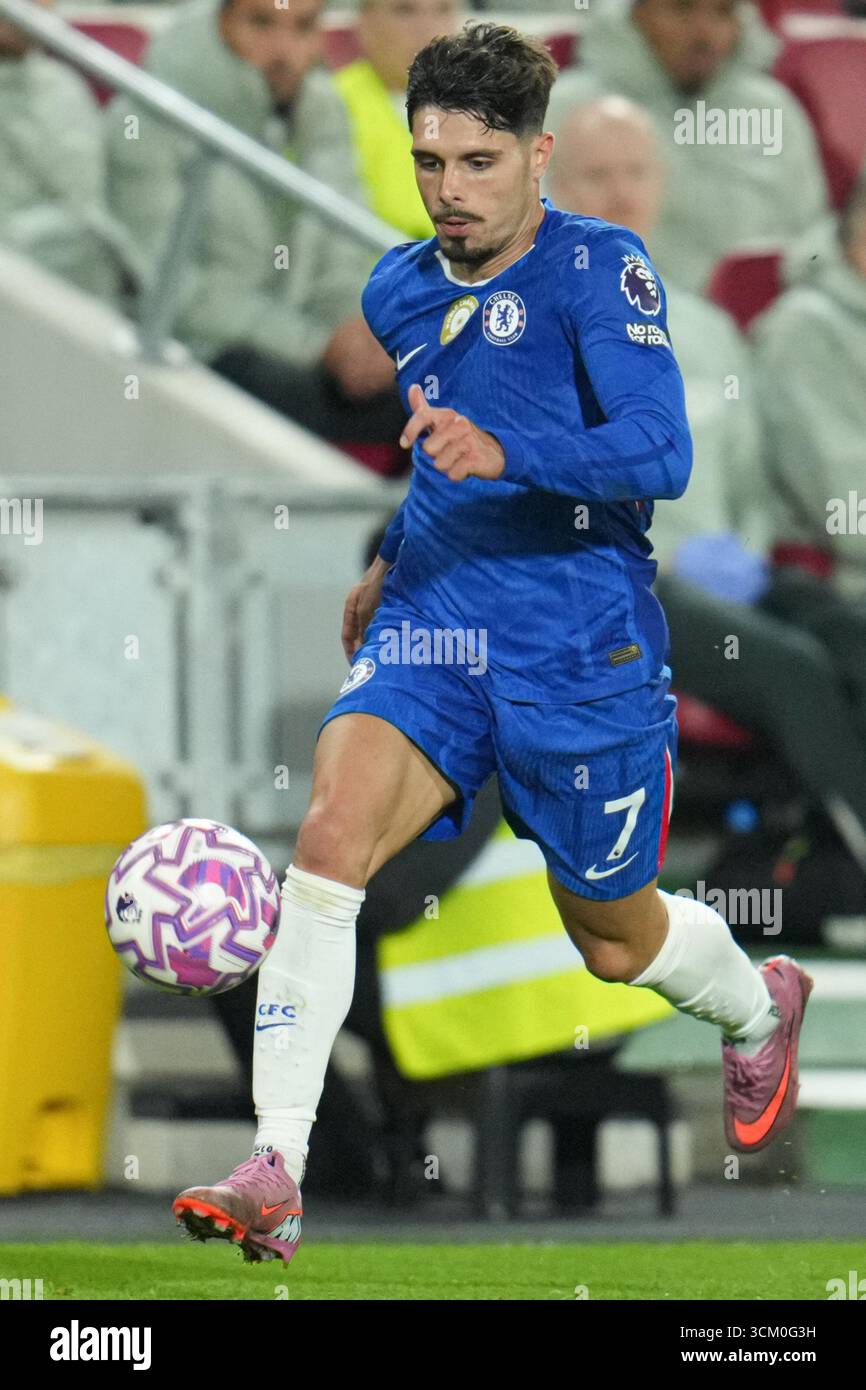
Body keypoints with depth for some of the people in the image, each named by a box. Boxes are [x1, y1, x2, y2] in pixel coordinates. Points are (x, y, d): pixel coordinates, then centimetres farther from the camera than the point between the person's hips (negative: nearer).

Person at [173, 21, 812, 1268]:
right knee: (332, 836, -23)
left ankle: (758, 1009, 50)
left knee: (615, 943, 12)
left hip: (581, 642, -4)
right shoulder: (401, 292, 9)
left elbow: (660, 454, -23)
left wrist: (504, 452, -38)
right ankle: (275, 1173, -26)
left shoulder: (600, 269, -12)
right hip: (431, 627, 4)